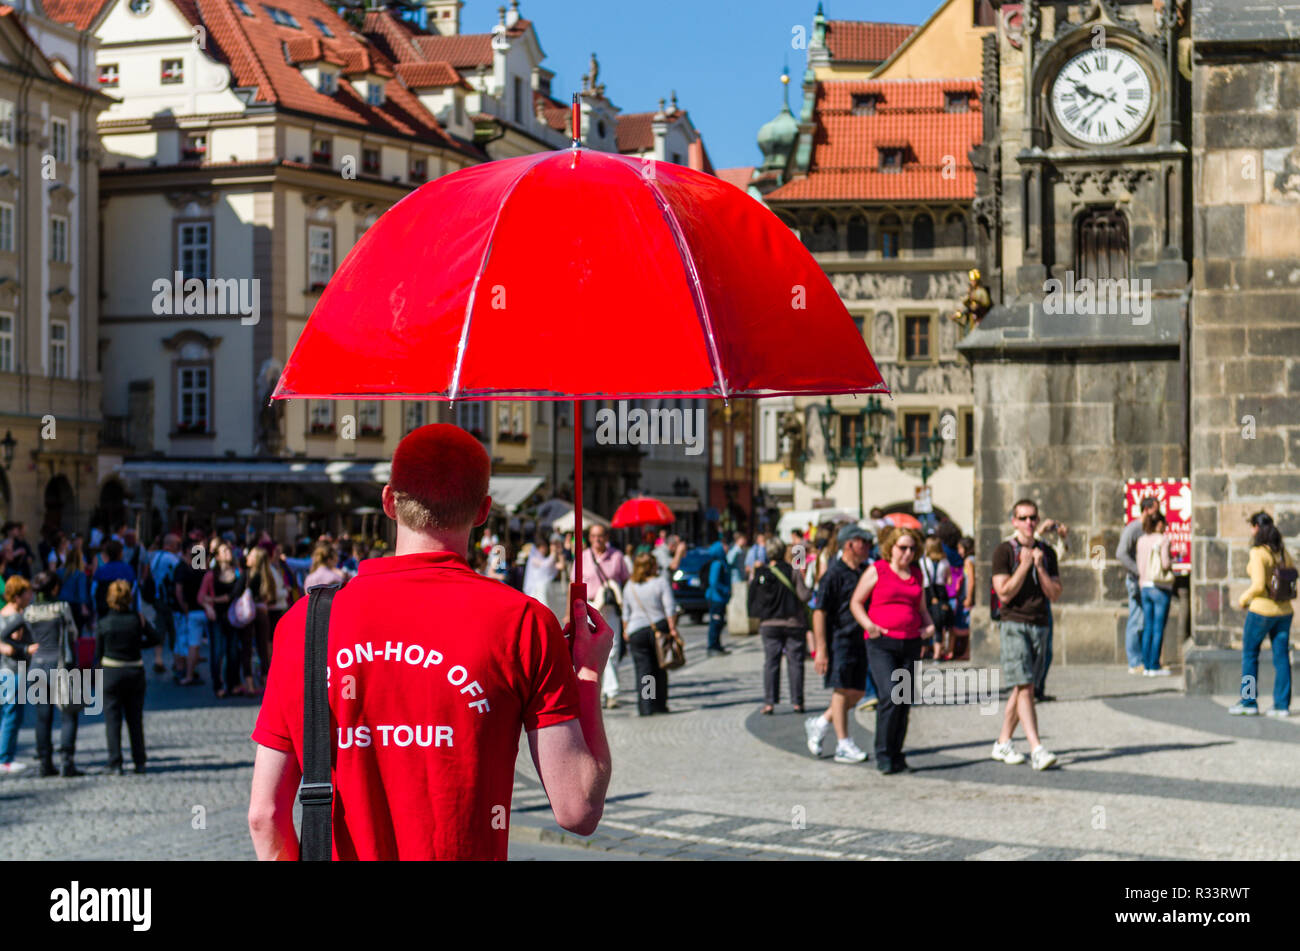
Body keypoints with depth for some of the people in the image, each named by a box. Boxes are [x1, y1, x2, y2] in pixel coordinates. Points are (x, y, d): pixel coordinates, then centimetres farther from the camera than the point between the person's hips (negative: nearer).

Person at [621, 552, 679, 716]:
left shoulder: (629, 586, 5)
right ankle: (660, 705, 15)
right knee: (659, 670, 11)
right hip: (659, 628, -1)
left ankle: (645, 707, -8)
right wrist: (673, 629, -8)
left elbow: (626, 612, 10)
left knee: (643, 670, 0)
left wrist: (626, 631, 20)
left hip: (637, 632, 1)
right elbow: (670, 608, -10)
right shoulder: (661, 582, -5)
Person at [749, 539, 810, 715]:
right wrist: (810, 592, 8)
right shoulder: (793, 572, -10)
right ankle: (797, 702, 4)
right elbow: (804, 596, -13)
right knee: (795, 662, 4)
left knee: (770, 663, 4)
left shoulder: (760, 573, 0)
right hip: (793, 622, -2)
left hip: (769, 624, 2)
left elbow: (753, 597, 5)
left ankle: (769, 702, -2)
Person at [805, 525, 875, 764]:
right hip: (839, 638, -8)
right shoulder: (834, 574, -12)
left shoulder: (865, 571, 11)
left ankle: (820, 724, 26)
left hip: (859, 640, 8)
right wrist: (821, 649, -18)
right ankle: (844, 746, 2)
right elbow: (819, 612, -14)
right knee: (842, 690, -4)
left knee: (857, 691, 8)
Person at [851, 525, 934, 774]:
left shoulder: (917, 574, 15)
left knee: (905, 702, 4)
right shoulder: (877, 571, 0)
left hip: (910, 644, 5)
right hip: (881, 644, -5)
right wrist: (868, 625, -13)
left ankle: (896, 755, 13)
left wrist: (929, 625, 7)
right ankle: (883, 755, -8)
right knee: (890, 695, -18)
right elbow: (855, 602, 3)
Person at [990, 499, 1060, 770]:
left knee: (1021, 689, 9)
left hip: (1039, 625, 5)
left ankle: (1003, 743, 21)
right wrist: (1024, 565, -14)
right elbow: (1005, 593, -11)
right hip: (1014, 625, -5)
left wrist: (1039, 567, -7)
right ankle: (1036, 750, -20)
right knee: (1024, 687, -14)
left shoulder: (1047, 553, 12)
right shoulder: (1004, 551, -3)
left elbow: (1054, 594, 5)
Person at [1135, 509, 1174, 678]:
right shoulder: (1163, 539, -9)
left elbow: (1139, 566, 7)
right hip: (1160, 588, -6)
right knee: (1158, 629, -2)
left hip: (1145, 587, 6)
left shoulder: (1142, 541, 7)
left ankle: (1146, 665, 10)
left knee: (1148, 628, 9)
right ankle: (1154, 666, -2)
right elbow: (1165, 563, -15)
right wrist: (1171, 563, 7)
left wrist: (1142, 585, 15)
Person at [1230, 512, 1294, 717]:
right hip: (1284, 610, 6)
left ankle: (1249, 702, 8)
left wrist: (1244, 598, -4)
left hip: (1262, 610, -6)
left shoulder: (1258, 553, -16)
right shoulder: (1283, 552, 4)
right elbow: (1293, 579, 8)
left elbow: (1258, 586, -21)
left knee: (1249, 655, 8)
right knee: (1281, 657, 8)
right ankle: (1282, 705, 9)